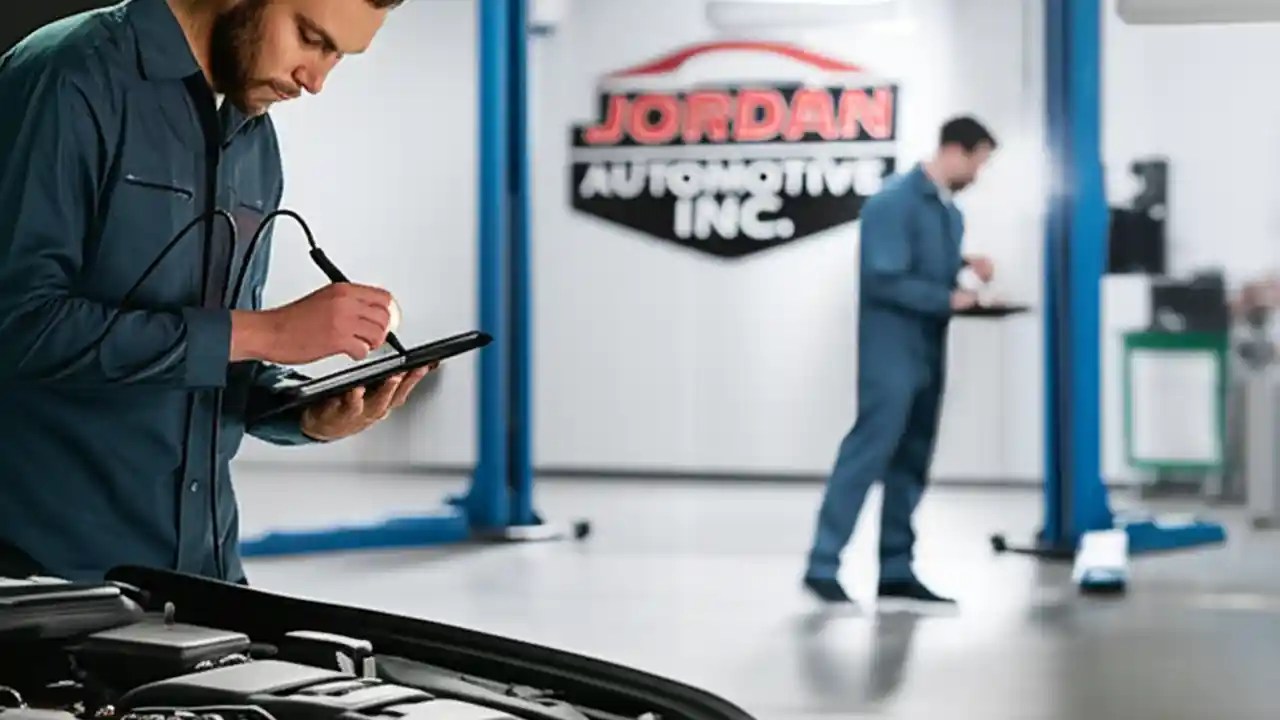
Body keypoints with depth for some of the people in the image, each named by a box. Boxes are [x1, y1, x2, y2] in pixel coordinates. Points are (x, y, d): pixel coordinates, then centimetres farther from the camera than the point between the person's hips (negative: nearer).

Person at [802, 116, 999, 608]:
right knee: (867, 456, -9)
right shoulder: (894, 202, -15)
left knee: (911, 465, 10)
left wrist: (968, 269, 1)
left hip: (927, 356, 9)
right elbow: (886, 280, -21)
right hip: (891, 355, -9)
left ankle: (896, 572, 16)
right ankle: (823, 566, -4)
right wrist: (949, 298, -17)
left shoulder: (949, 212, 12)